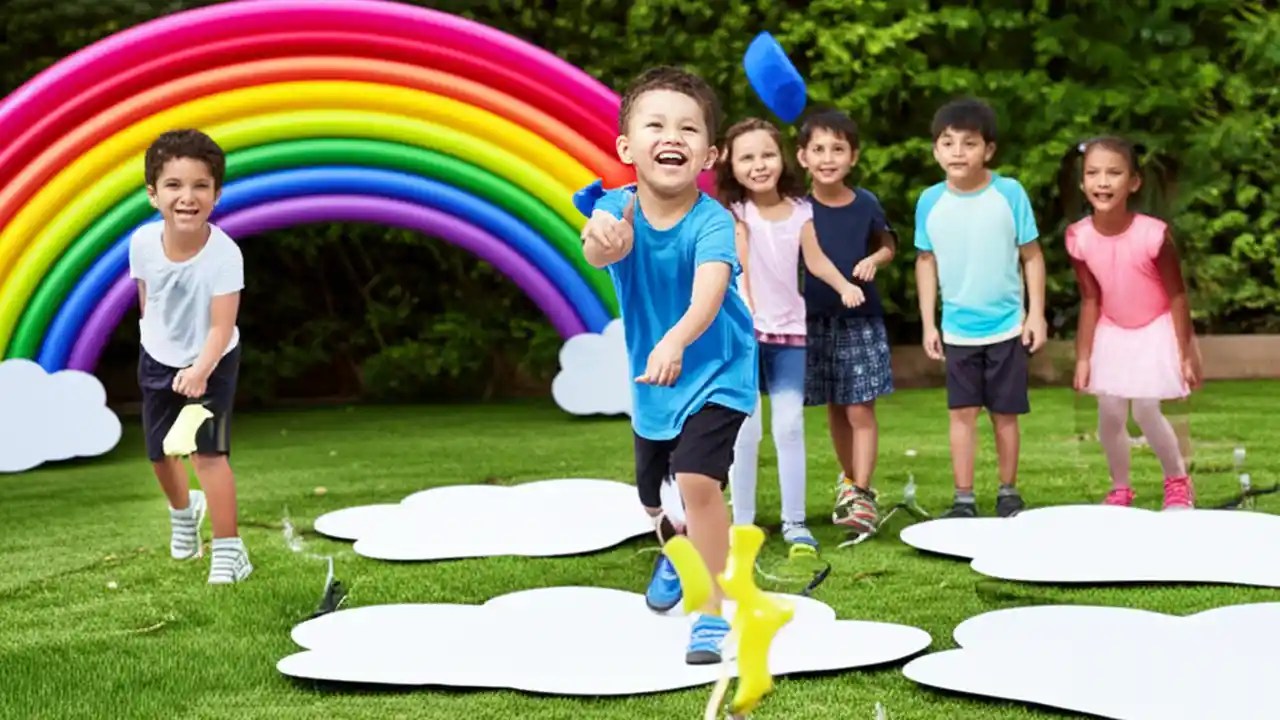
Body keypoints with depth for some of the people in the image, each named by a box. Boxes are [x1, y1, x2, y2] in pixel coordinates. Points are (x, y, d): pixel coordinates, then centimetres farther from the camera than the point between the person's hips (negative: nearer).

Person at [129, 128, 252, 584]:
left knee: (208, 452, -16)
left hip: (212, 363, -4)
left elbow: (221, 326, -33)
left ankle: (229, 551, -4)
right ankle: (184, 512, 50)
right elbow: (145, 295, -1)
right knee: (160, 453, 18)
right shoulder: (142, 242, -21)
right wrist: (155, 340, 12)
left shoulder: (224, 253, -33)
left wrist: (200, 371, -47)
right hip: (157, 359, 5)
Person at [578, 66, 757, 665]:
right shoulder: (617, 208, -18)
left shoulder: (713, 222, -27)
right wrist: (602, 238, -66)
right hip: (651, 378, 5)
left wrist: (677, 341, -65)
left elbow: (709, 292, -44)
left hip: (716, 370, -5)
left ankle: (712, 614, -9)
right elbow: (599, 253, -40)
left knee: (698, 480, -24)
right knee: (653, 496, 21)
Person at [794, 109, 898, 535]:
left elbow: (888, 245, 13)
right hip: (816, 320, 1)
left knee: (860, 409, -5)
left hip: (861, 319, -1)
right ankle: (849, 479, 31)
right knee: (835, 410, 12)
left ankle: (860, 493, -3)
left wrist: (874, 260, -8)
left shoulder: (866, 204, -3)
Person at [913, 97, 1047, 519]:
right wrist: (928, 323, 4)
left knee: (1005, 413, 7)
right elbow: (926, 261, 5)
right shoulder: (930, 202, -4)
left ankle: (1008, 494, 22)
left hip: (1007, 326, -1)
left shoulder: (1009, 193, -9)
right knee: (962, 412, 2)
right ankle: (964, 500, 9)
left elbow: (1032, 256, -3)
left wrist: (1036, 314, -5)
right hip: (957, 329, 1)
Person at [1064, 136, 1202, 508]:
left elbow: (1177, 295, -17)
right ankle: (1120, 487, 28)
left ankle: (1178, 480, 18)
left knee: (1145, 411, -8)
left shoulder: (1153, 233, -28)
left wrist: (1187, 353, -12)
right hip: (1111, 334, 3)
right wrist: (1083, 357, -3)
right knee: (1109, 415, 5)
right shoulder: (1080, 238, -17)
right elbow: (1090, 300, -6)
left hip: (1155, 332, -3)